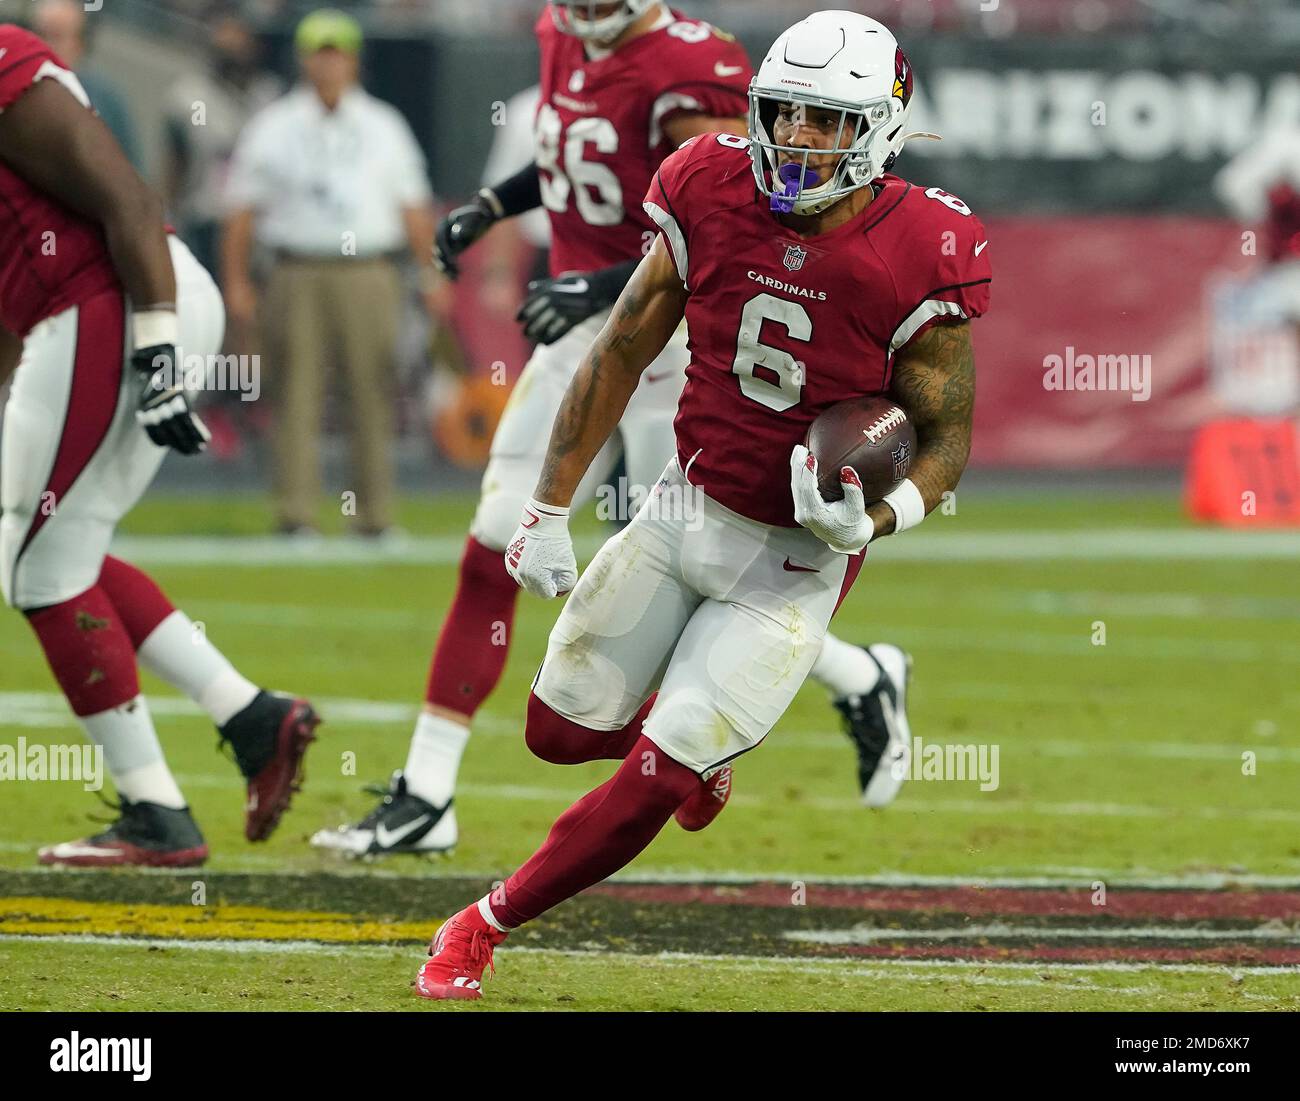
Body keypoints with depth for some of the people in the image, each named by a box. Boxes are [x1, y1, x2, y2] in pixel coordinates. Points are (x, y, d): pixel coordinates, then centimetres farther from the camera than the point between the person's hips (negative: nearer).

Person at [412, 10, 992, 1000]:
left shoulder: (917, 262, -20)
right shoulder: (716, 197, -10)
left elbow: (945, 442, -8)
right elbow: (621, 353, 2)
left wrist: (874, 518, -30)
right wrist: (549, 509, 1)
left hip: (796, 559, -4)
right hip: (683, 509, 4)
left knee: (654, 783, -7)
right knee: (563, 731, 13)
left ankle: (487, 926, 13)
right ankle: (694, 741, 45)